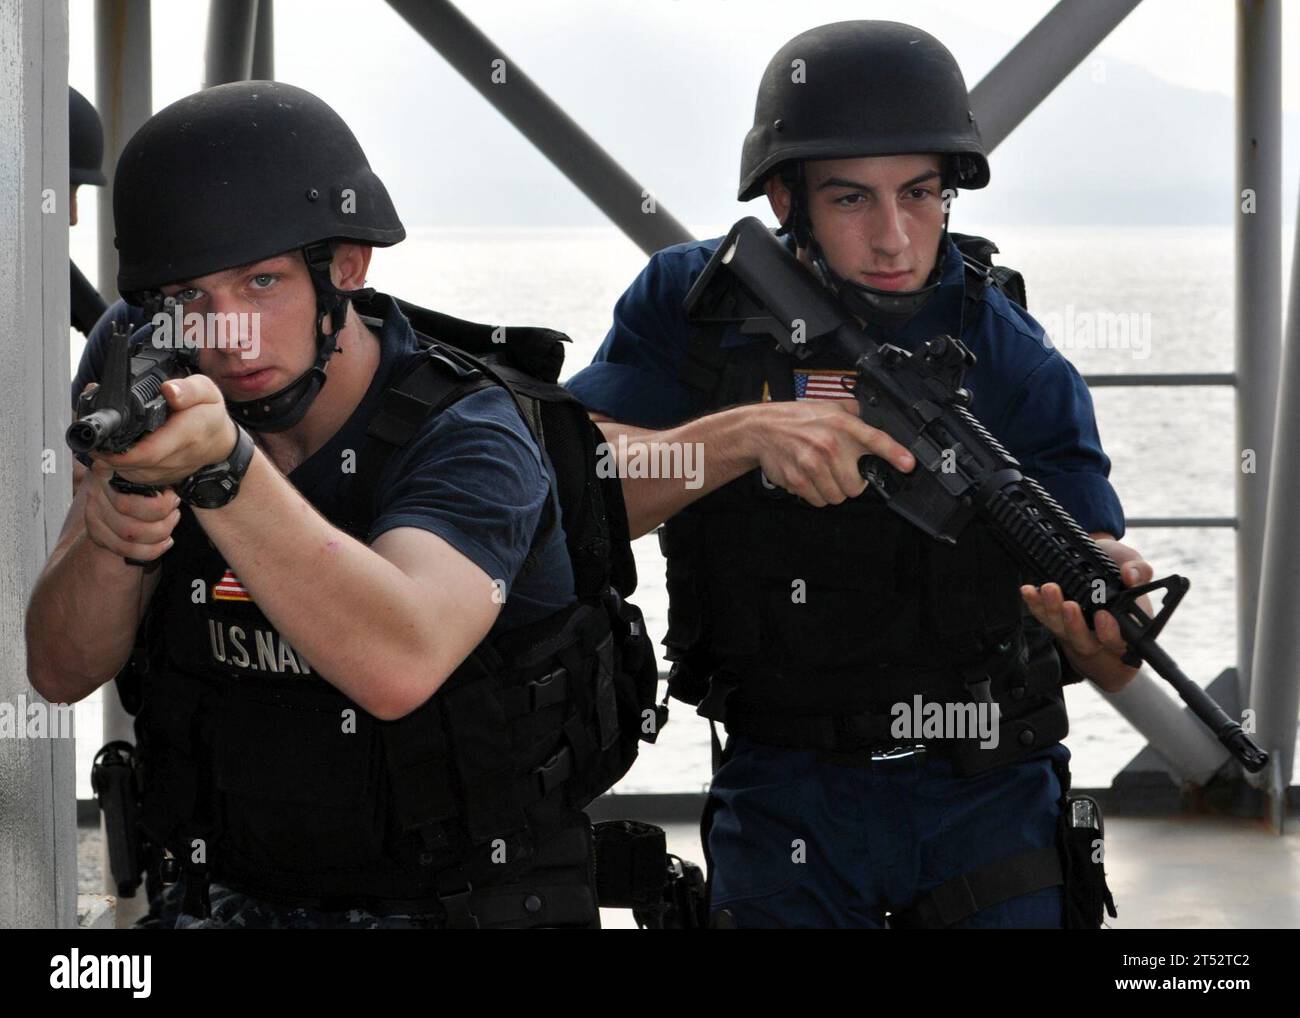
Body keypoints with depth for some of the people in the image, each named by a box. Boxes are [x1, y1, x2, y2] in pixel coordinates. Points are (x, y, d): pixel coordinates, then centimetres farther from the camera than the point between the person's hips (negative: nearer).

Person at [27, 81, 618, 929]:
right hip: (226, 900, 1)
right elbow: (63, 672, -8)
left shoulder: (463, 438, -18)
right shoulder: (151, 397, -3)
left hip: (462, 906, -1)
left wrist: (221, 467, -47)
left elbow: (398, 667, -38)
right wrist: (112, 535, -29)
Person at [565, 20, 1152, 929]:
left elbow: (1112, 666, -11)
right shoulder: (693, 303, -4)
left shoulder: (1019, 367, -9)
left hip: (988, 795, 0)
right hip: (784, 801, 0)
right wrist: (748, 432, -31)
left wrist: (1106, 614, -35)